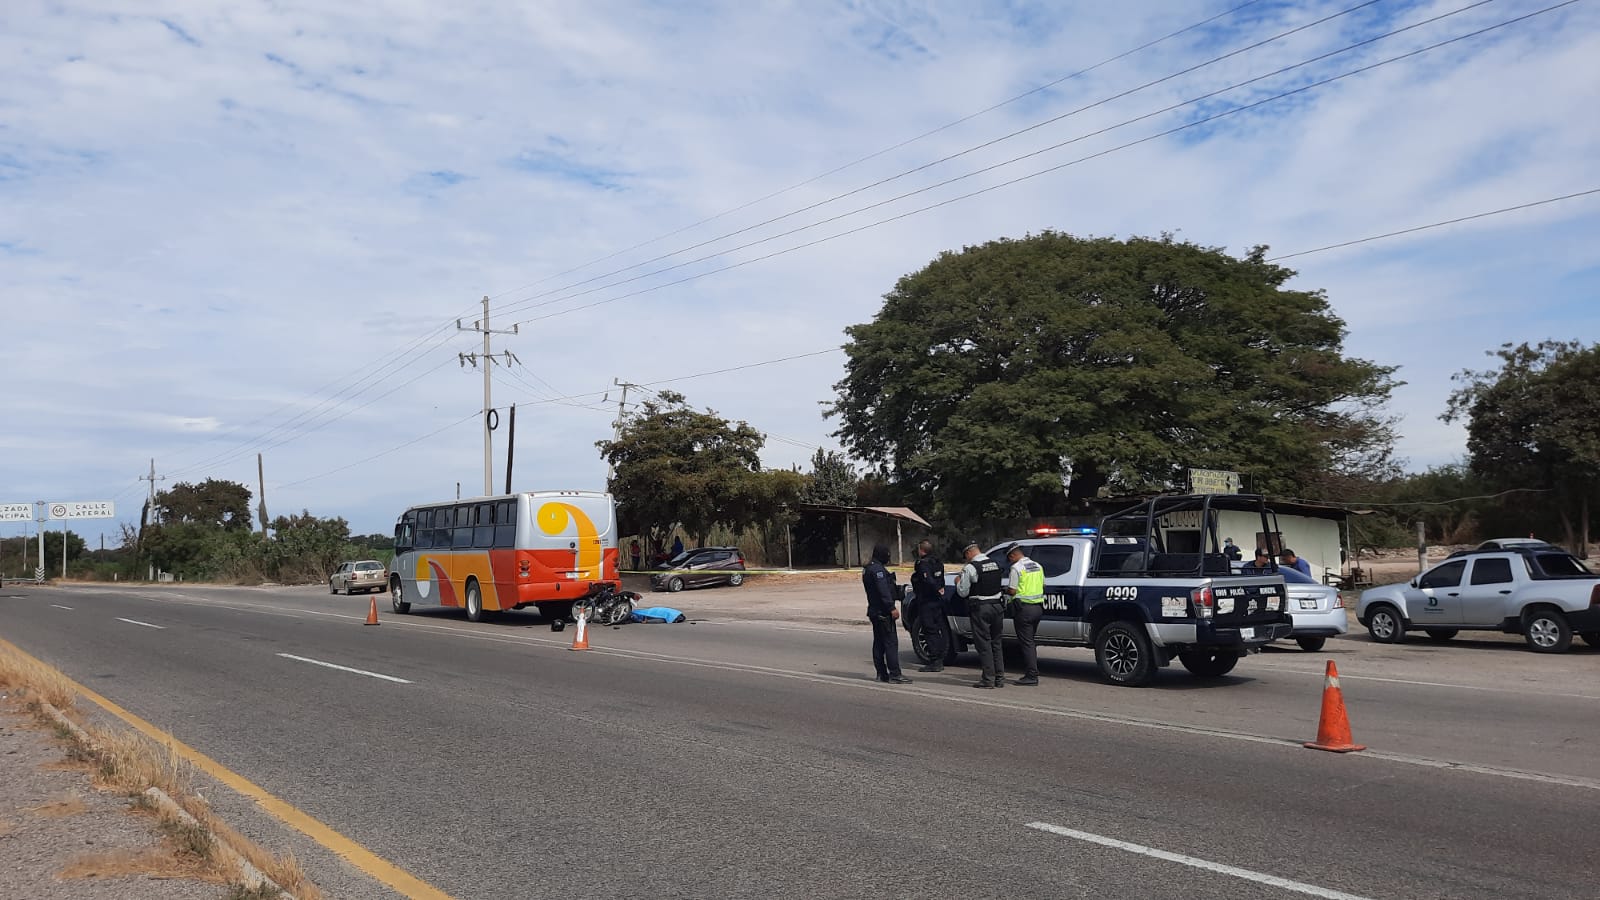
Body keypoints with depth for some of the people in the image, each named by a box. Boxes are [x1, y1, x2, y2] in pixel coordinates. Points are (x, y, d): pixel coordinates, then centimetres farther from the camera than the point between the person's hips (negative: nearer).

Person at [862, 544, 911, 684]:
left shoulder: (867, 569, 16)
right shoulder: (878, 569, -16)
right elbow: (883, 591, -23)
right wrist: (892, 608, -24)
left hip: (874, 611, 11)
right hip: (883, 612, -11)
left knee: (879, 643, 11)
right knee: (891, 642, -10)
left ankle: (881, 674, 14)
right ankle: (894, 675, -13)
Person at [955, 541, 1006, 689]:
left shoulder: (969, 568, -12)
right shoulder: (996, 564, 9)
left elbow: (963, 592, -8)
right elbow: (1000, 585, 15)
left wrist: (958, 581, 11)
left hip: (980, 608, -6)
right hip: (997, 606, 6)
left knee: (984, 643, 1)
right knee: (996, 643, 14)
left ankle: (988, 678, 1)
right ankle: (999, 678, 17)